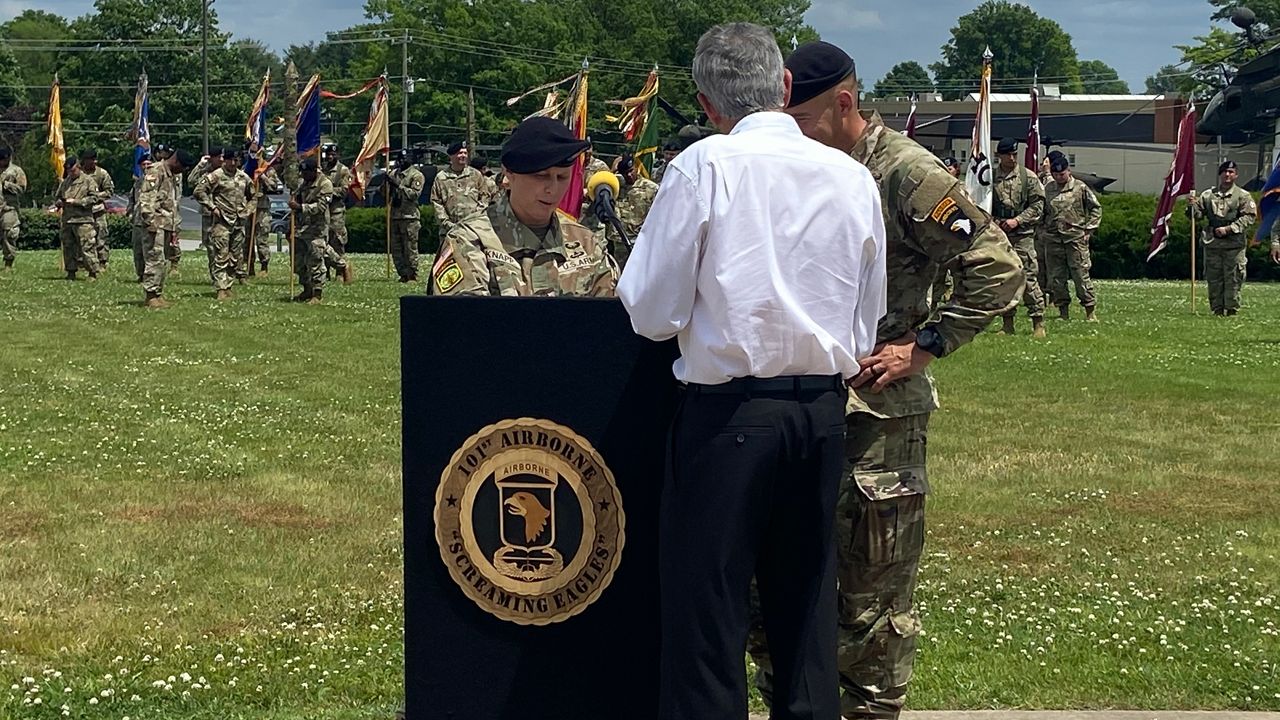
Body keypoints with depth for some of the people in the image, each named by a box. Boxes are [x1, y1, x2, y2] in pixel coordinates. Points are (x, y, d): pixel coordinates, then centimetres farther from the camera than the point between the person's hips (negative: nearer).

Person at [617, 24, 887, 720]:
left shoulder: (703, 166, -8)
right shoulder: (854, 178, 6)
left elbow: (653, 313, -8)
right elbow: (866, 326, 13)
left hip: (729, 413, -5)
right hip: (824, 412, 5)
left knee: (706, 615, -1)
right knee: (804, 609, 14)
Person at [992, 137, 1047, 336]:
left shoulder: (1028, 177, 3)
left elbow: (1037, 206, 0)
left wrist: (1017, 220, -10)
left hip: (1021, 236, -3)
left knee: (1027, 278, -8)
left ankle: (1038, 323, -4)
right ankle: (1008, 324, 12)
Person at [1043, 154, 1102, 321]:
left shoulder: (1080, 188, 1)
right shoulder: (1047, 189, 9)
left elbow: (1096, 208, 7)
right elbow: (1041, 211, 21)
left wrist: (1089, 229, 0)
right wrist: (1044, 229, 10)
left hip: (1076, 238, -3)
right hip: (1053, 239, 3)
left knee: (1081, 274, -7)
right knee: (1056, 277, 4)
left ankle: (1090, 310, -1)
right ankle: (1063, 311, 12)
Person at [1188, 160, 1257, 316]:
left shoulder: (1243, 196, 3)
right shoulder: (1207, 195, 13)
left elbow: (1250, 216, -5)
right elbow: (1198, 214, 14)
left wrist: (1228, 229, -13)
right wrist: (1192, 206, -9)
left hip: (1234, 244, -3)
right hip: (1212, 244, 3)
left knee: (1233, 279, -5)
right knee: (1213, 279, 4)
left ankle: (1232, 310, 0)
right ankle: (1217, 310, 10)